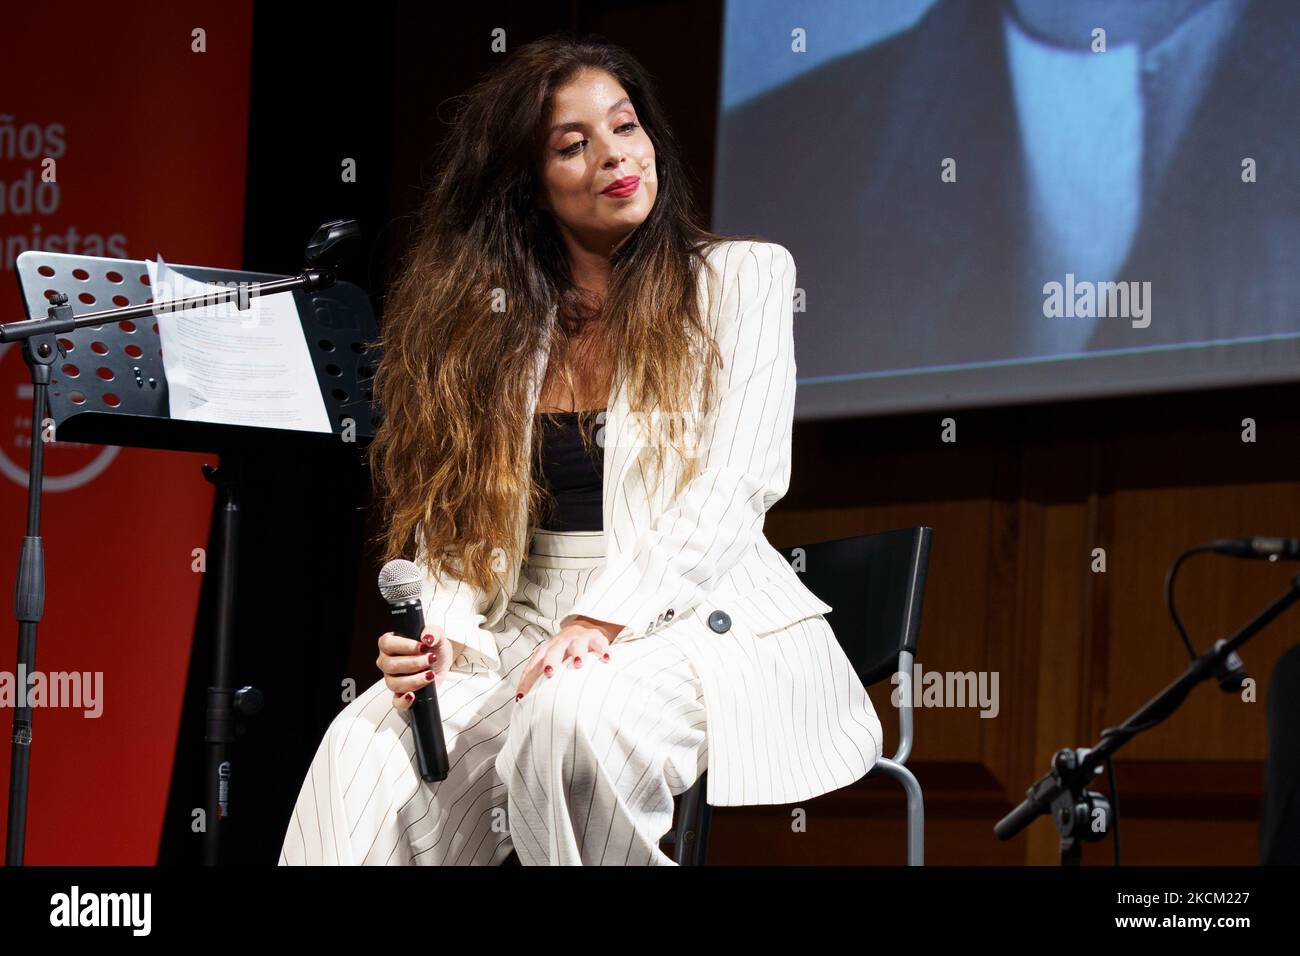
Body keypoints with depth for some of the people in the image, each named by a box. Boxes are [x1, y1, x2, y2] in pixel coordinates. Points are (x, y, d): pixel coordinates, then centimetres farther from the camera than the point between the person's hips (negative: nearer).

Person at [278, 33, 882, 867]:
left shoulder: (740, 278, 4)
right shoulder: (498, 318, 14)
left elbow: (733, 484, -7)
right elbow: (461, 512, 11)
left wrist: (603, 621, -20)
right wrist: (438, 630, -12)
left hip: (697, 618, -3)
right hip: (535, 625, 3)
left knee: (573, 720, -38)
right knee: (364, 755, -28)